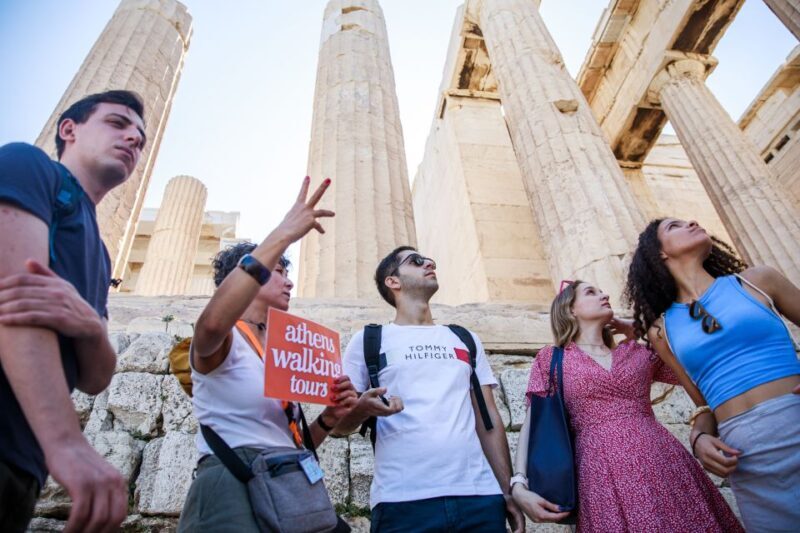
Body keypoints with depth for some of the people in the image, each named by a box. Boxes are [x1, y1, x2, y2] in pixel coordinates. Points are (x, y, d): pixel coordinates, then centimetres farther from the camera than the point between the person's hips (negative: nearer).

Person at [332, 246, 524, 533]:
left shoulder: (466, 339, 17)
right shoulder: (368, 340, 7)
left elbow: (488, 417, 15)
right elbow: (340, 422, 5)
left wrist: (509, 490, 7)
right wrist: (363, 408, -17)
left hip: (480, 495, 3)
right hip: (404, 500, -2)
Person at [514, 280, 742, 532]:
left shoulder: (638, 353, 17)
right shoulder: (551, 358, 7)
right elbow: (532, 424, 2)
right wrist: (519, 485, -12)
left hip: (664, 464, 4)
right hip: (604, 477, -3)